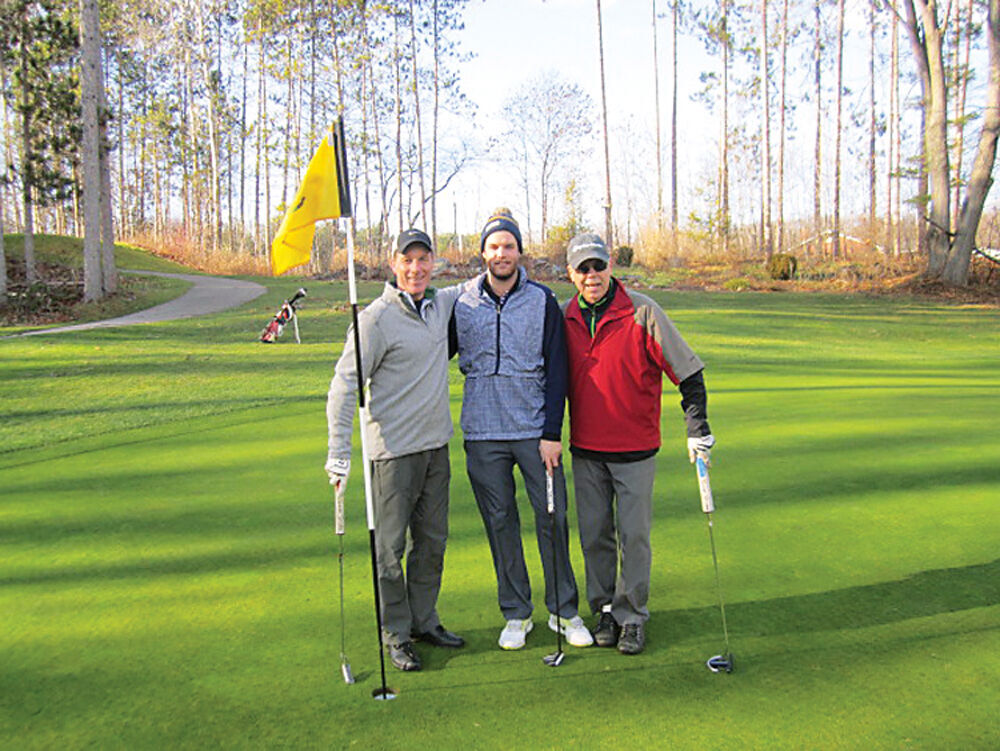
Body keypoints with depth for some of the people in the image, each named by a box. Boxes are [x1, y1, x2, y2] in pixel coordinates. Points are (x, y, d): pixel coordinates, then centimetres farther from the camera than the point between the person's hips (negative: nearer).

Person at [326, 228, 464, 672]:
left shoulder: (443, 304, 7)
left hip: (436, 444, 7)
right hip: (394, 449, -6)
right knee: (391, 546, 3)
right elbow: (344, 384, -14)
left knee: (433, 541, 14)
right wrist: (339, 451, -19)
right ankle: (396, 634, 17)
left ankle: (425, 620, 29)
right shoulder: (376, 318, -12)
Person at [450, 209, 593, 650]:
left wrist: (552, 433, -7)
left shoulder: (543, 301, 1)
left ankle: (563, 611, 19)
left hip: (535, 431, -1)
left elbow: (556, 370, -1)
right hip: (482, 433, 1)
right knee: (500, 522, 8)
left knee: (553, 518, 2)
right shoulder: (461, 302, 5)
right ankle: (516, 614, 22)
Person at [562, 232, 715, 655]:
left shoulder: (641, 312, -10)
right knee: (594, 535, 10)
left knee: (634, 535, 3)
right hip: (585, 449, 4)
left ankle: (632, 615, 18)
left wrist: (697, 426, -12)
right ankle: (605, 609, 26)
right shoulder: (565, 318, 2)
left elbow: (687, 370, -7)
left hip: (635, 449, -3)